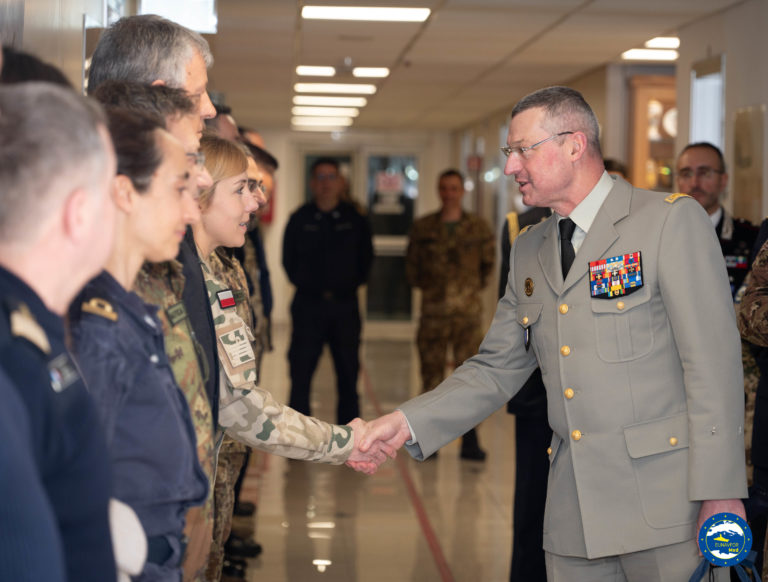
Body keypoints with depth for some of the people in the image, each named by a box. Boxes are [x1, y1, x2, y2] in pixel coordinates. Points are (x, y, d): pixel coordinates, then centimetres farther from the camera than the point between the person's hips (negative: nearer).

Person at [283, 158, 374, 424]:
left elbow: (365, 258, 14)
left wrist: (352, 284, 9)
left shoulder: (355, 219, 4)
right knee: (300, 375, -1)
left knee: (348, 374, 4)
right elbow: (288, 260, 11)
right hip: (308, 305, -1)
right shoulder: (299, 219, 2)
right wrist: (304, 284, 7)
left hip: (345, 305, 1)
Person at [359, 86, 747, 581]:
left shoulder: (672, 220, -6)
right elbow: (497, 369, 16)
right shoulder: (528, 251, 15)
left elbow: (713, 361, -11)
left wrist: (721, 494, -16)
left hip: (665, 503, -6)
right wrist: (408, 423, 2)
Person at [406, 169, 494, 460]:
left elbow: (488, 264, 15)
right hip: (433, 312, 1)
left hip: (468, 314, -1)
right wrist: (426, 287, 9)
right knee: (431, 373, 2)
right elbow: (412, 266, 15)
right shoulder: (422, 228, 7)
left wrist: (474, 288, 9)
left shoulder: (479, 228, 5)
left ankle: (469, 442, 1)